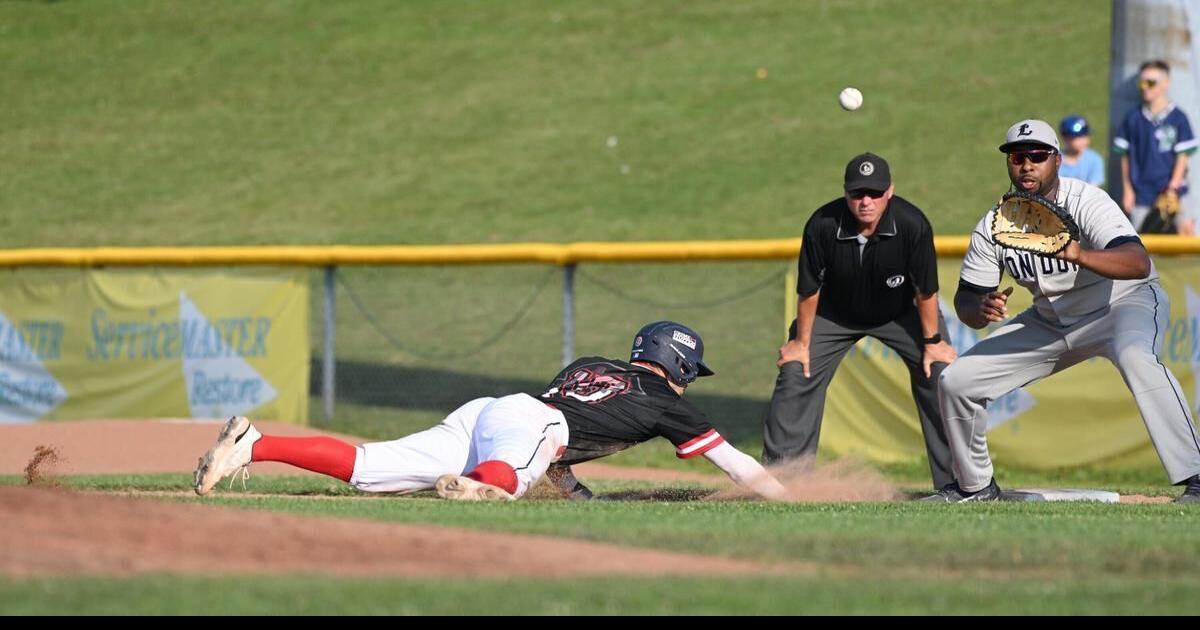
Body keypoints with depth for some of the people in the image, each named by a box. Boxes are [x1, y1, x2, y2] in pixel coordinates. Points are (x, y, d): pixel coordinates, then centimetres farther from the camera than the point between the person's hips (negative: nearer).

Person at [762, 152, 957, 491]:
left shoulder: (912, 224, -32)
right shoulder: (822, 225, -30)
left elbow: (926, 289, -19)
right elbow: (809, 289, -15)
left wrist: (932, 341, -12)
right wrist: (801, 342, -7)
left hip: (900, 313, -1)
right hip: (836, 315, 1)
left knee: (941, 376, -11)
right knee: (796, 375, -6)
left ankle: (958, 481, -3)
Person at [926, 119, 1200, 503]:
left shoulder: (1087, 203, -25)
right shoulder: (994, 225, -9)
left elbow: (1139, 264, -41)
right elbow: (965, 301, -5)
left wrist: (1078, 255, -59)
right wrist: (981, 309, -30)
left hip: (1127, 302, -6)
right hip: (1051, 322, 6)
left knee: (1135, 357, -40)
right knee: (957, 381, 0)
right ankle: (975, 486, 23)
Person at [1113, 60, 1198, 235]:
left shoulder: (1177, 117, -1)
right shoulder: (1133, 118, 6)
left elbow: (1182, 156, -1)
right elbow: (1125, 156, 10)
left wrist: (1173, 187, -10)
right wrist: (1127, 190, 6)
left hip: (1171, 193, -2)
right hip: (1141, 194, 2)